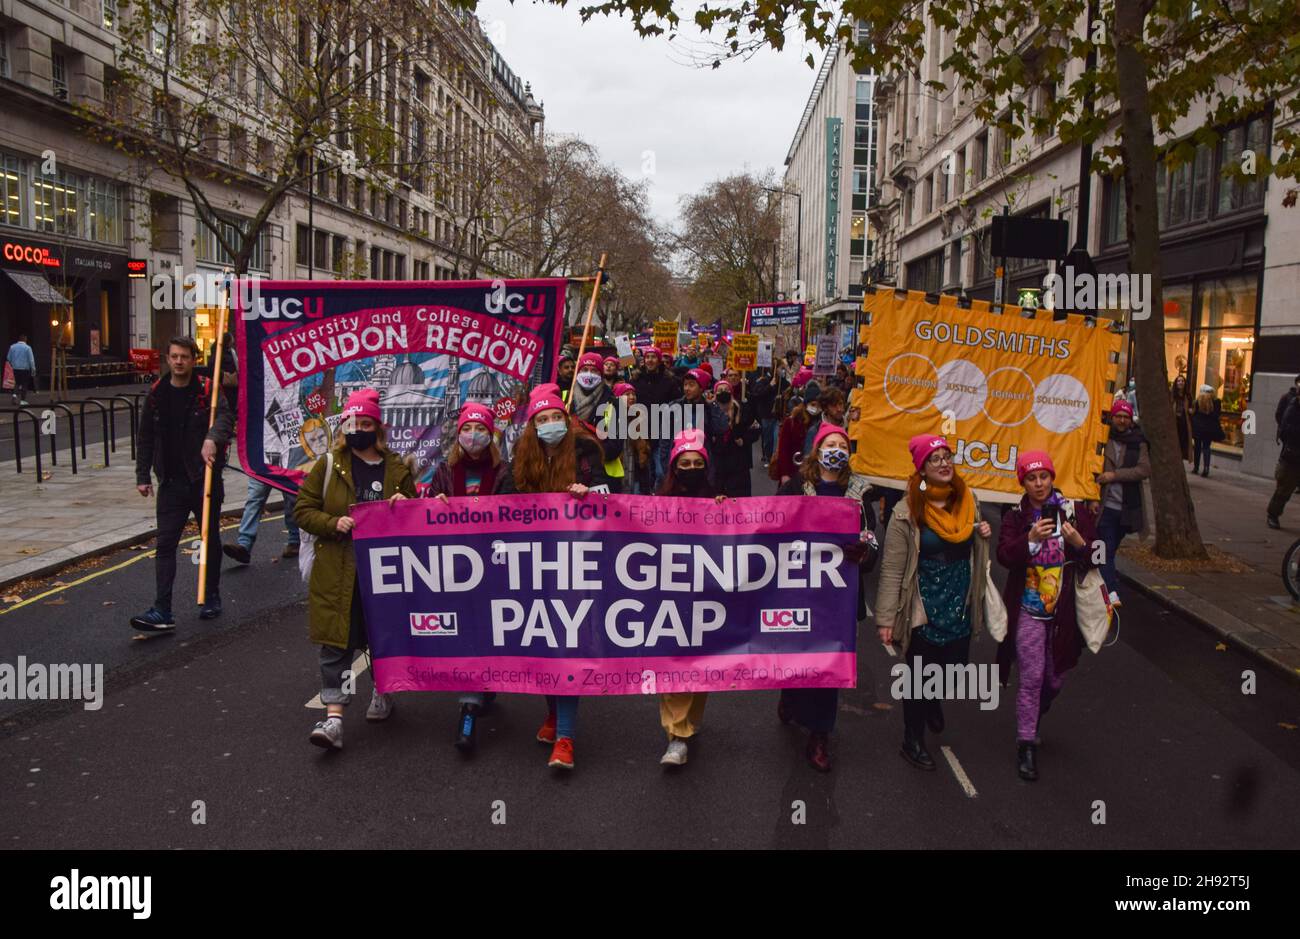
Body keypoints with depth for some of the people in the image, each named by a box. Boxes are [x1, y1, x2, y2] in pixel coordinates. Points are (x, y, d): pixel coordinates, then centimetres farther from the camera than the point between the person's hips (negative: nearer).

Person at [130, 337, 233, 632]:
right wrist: (143, 476, 7)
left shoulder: (206, 389, -5)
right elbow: (145, 438, 10)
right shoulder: (156, 393, 5)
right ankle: (161, 611, -4)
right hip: (171, 482, 2)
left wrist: (213, 438, -43)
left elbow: (224, 415, -23)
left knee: (211, 539, 12)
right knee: (165, 544, -3)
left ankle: (211, 597, 28)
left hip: (205, 478, -2)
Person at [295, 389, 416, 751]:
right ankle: (334, 716, -1)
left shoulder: (397, 469, 6)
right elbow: (303, 510, 1)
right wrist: (333, 524, -16)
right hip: (338, 574, -1)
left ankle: (383, 693, 37)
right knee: (336, 641, -3)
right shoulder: (328, 465, 2)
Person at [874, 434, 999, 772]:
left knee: (955, 666, 13)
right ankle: (913, 741, 29)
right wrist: (886, 619, -16)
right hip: (923, 607, -5)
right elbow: (892, 569, -14)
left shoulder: (968, 501, 4)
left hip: (960, 605, 5)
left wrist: (984, 536, -1)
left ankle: (932, 698, 49)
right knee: (919, 674, 7)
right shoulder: (907, 511, -14)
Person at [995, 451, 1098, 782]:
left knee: (1055, 678, 13)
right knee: (1032, 677, -5)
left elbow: (1094, 559, -2)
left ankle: (1032, 724, 40)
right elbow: (1004, 556, -15)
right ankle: (1026, 746, 6)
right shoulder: (1016, 517, -2)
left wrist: (1079, 541, -22)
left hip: (1064, 611, 2)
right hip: (1029, 610, -2)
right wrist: (1031, 539, -31)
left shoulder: (1075, 511, -1)